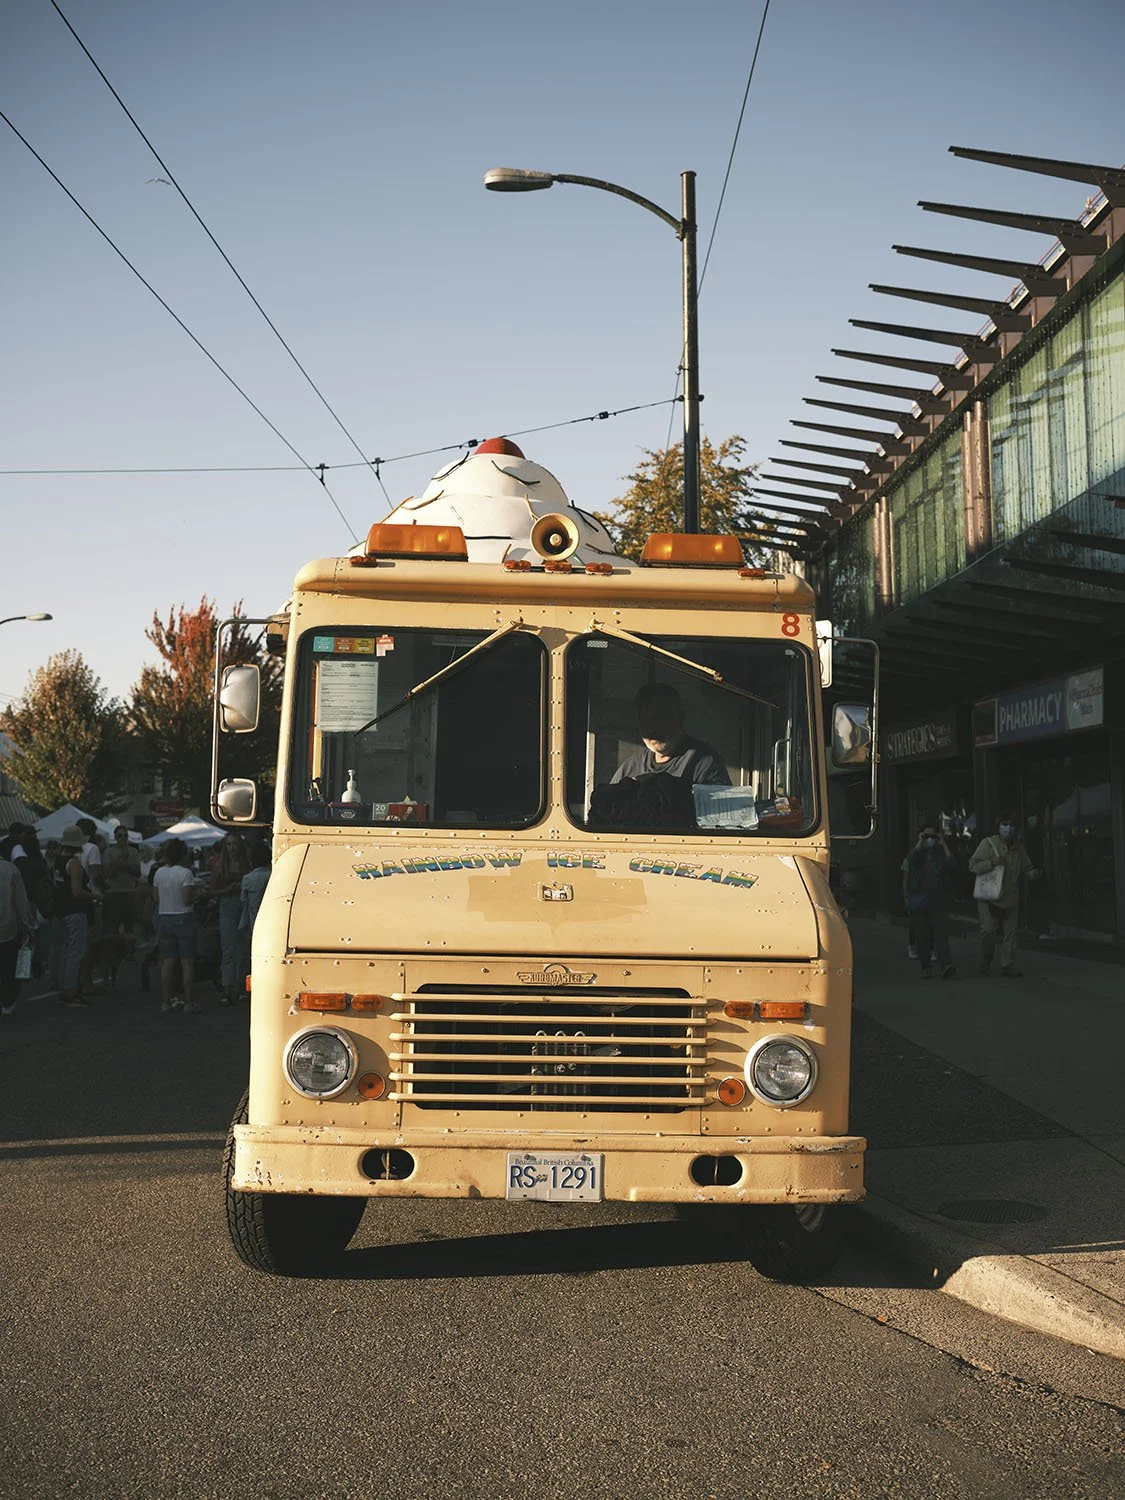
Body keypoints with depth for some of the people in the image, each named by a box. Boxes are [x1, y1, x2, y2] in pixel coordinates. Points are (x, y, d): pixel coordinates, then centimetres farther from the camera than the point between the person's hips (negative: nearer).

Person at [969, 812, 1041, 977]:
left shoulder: (1018, 847, 10)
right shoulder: (988, 843, -5)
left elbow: (1025, 870, 16)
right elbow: (973, 865, -7)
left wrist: (1034, 874, -6)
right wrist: (992, 862, -22)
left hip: (1010, 898, 4)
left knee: (1009, 933, 4)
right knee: (988, 930, -13)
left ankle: (1008, 967, 11)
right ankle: (986, 960, 13)